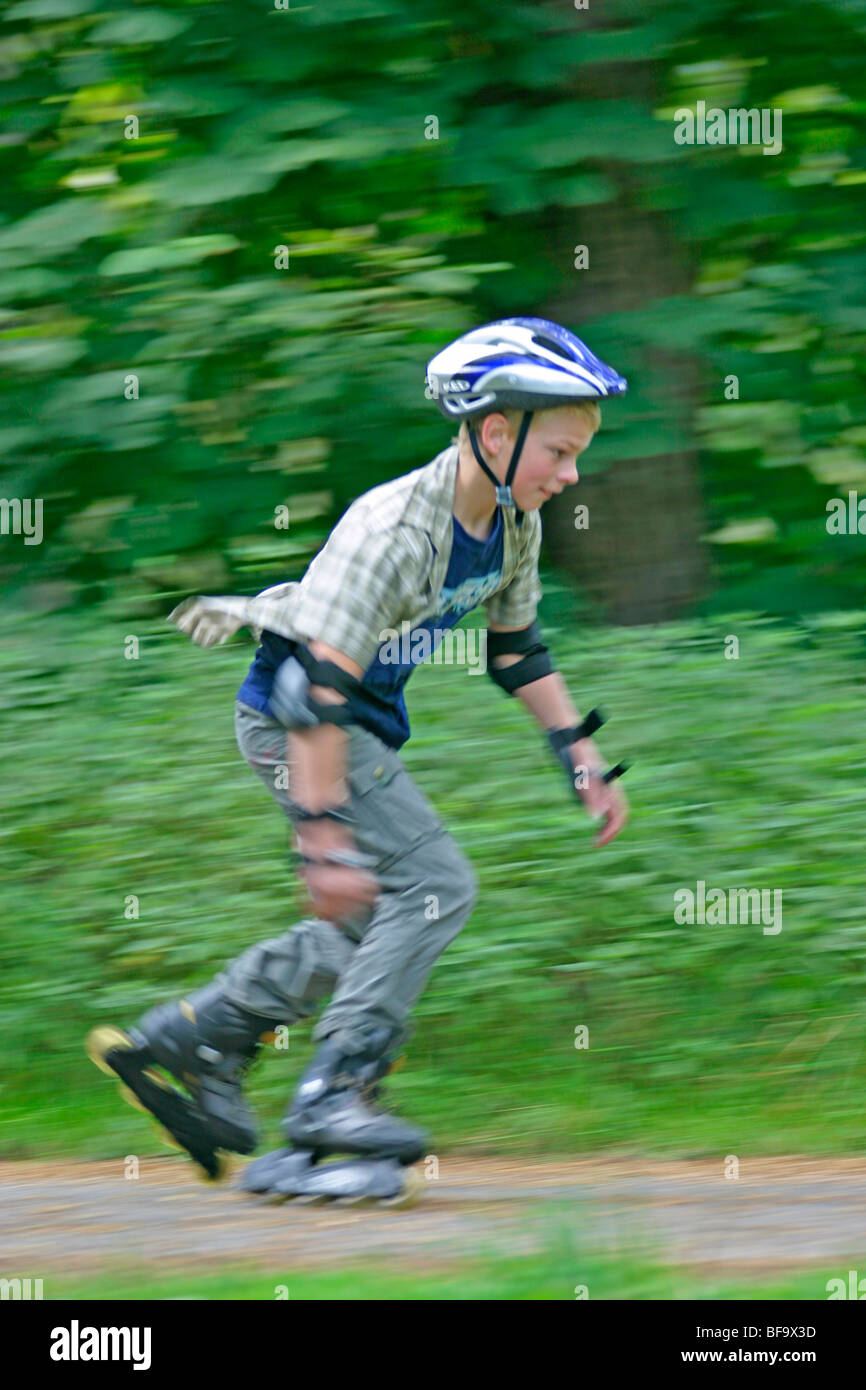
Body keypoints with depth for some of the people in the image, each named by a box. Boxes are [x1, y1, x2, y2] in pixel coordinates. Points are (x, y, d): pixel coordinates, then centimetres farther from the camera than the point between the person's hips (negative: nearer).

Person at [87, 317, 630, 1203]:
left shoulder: (512, 525, -4)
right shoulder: (392, 528, -30)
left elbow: (519, 654, 14)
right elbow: (319, 692, -32)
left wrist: (584, 762, 10)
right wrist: (324, 839, -34)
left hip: (365, 721, 9)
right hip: (291, 721, -9)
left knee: (374, 922, 13)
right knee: (433, 886, -17)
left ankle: (187, 1042, 22)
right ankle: (334, 1094, -14)